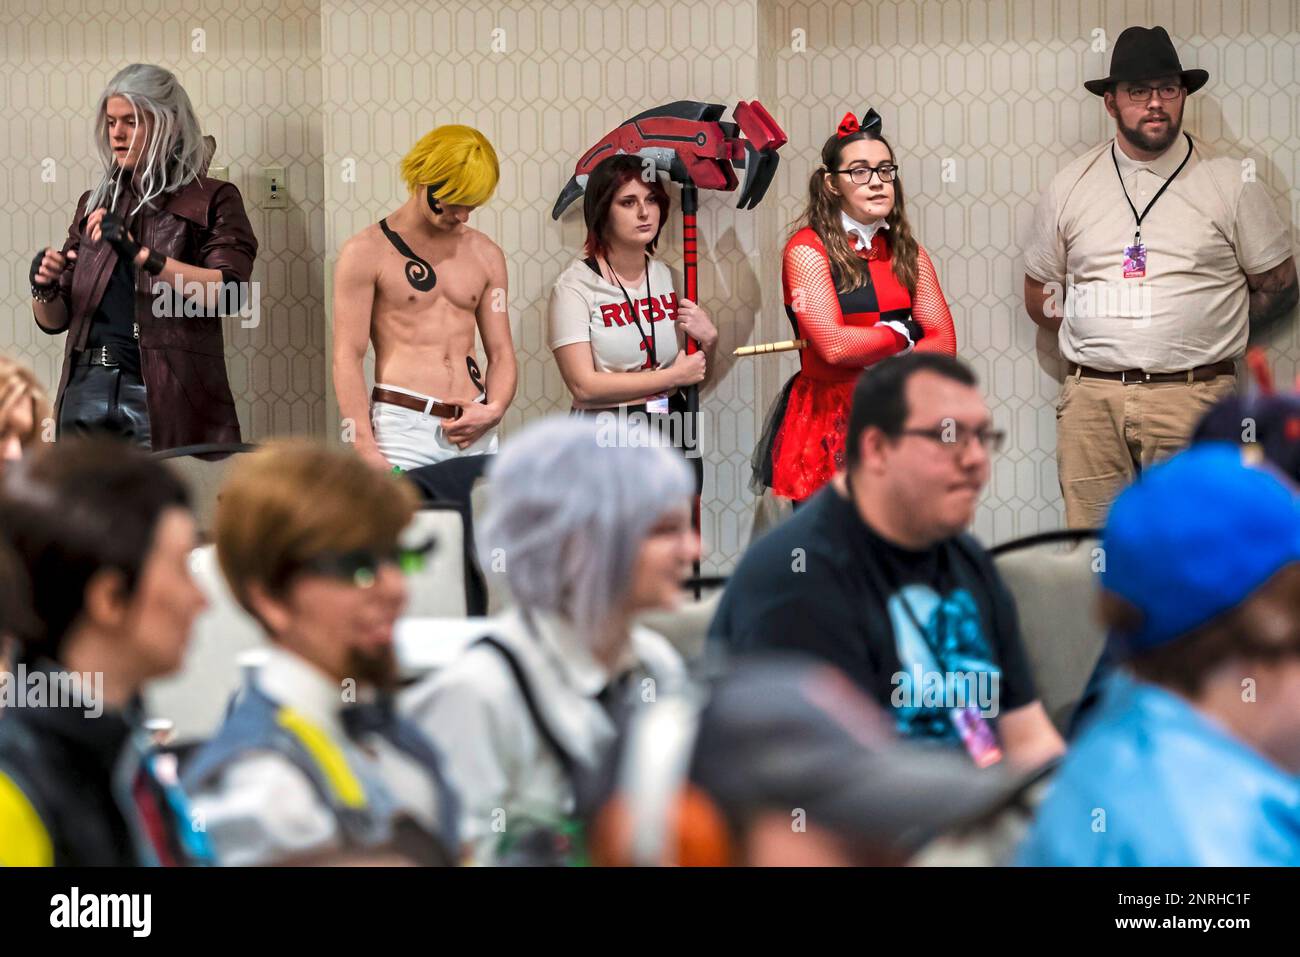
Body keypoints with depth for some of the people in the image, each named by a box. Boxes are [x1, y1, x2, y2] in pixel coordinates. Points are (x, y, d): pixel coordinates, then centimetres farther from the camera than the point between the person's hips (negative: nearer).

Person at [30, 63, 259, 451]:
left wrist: (141, 255, -19)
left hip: (166, 395, -4)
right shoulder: (95, 204, 19)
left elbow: (228, 293, -13)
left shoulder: (211, 200, 5)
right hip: (88, 387, 4)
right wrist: (44, 289, -3)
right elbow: (56, 319, 19)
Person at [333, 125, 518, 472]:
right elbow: (348, 356, -5)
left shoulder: (486, 254, 16)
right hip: (404, 427, -5)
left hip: (476, 436, 5)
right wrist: (366, 451, -15)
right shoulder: (368, 251, 1)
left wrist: (494, 410, -3)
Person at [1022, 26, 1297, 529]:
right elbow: (1039, 294, 18)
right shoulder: (1069, 187, 12)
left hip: (1192, 398, -2)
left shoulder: (1229, 183, 5)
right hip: (1090, 398, 2)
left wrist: (1202, 344, 3)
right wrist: (1103, 346, 6)